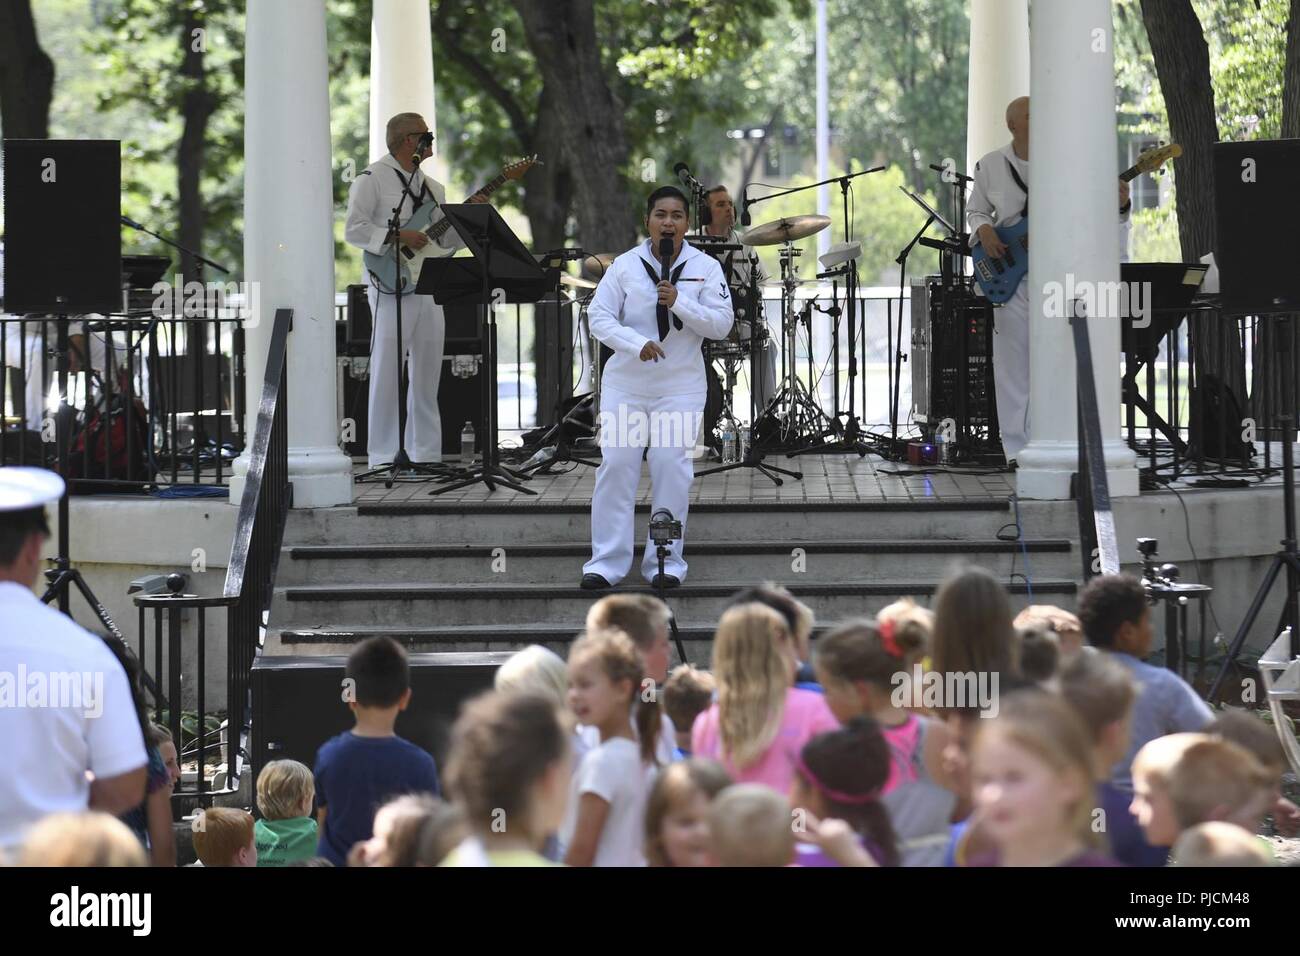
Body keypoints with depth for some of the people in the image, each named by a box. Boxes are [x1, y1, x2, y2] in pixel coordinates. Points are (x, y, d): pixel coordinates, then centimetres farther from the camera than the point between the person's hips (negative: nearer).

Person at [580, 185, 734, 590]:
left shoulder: (705, 268, -1)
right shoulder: (625, 265, -1)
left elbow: (722, 324, -6)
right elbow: (599, 316, -6)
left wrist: (680, 303, -21)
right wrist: (637, 344, -20)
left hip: (681, 386, 0)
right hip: (625, 384, 1)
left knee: (671, 466, -5)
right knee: (616, 464, -3)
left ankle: (666, 563, 4)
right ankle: (606, 563, 2)